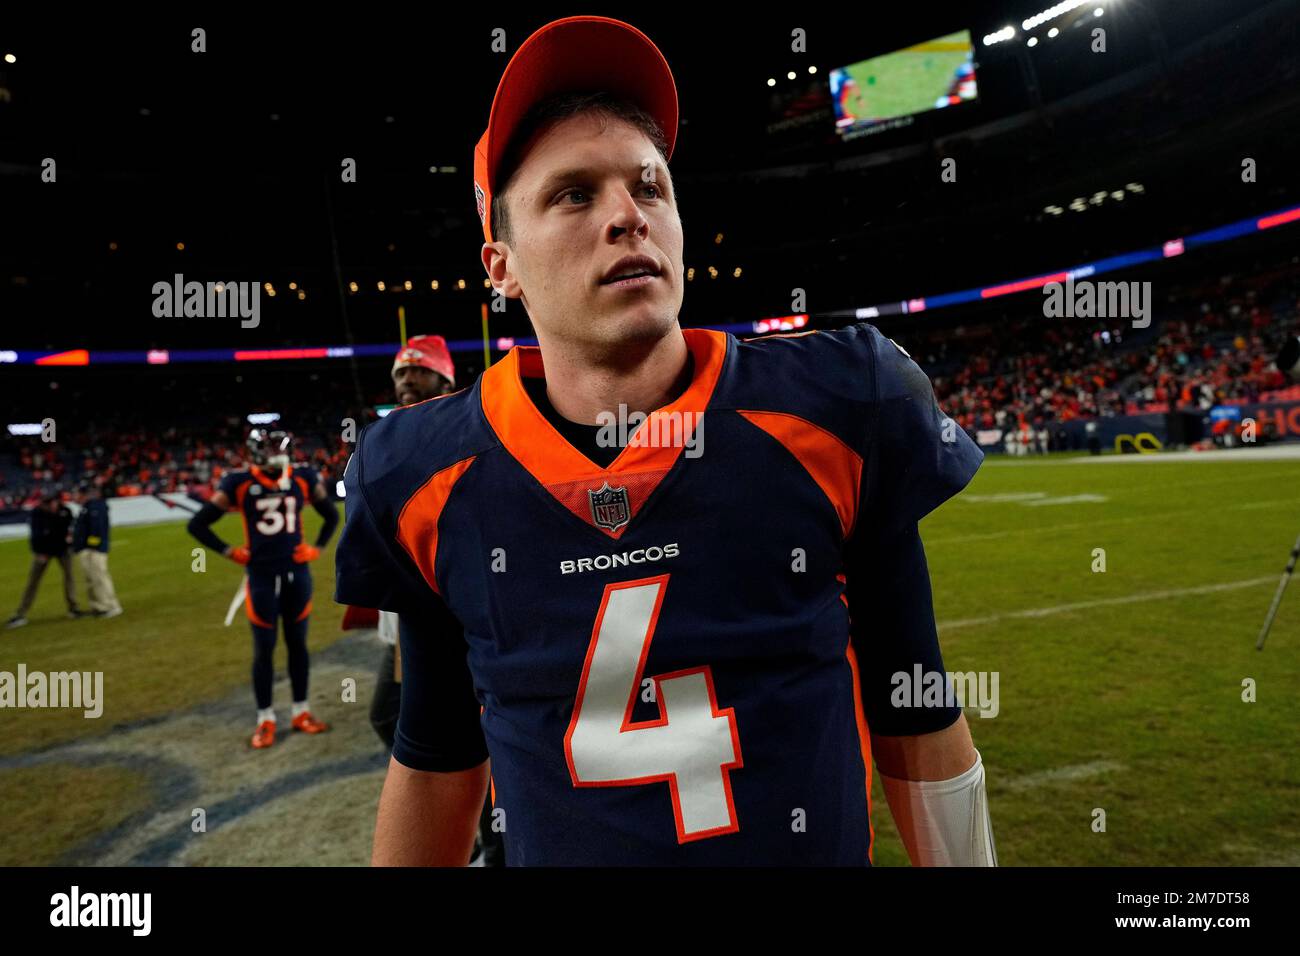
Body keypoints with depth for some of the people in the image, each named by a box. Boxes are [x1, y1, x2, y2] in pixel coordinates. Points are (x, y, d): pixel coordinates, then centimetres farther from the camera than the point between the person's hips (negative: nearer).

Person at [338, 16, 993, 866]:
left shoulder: (836, 412, -14)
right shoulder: (427, 483, -12)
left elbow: (917, 720, -6)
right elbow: (437, 761, 1)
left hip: (824, 845, 0)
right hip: (551, 847, 1)